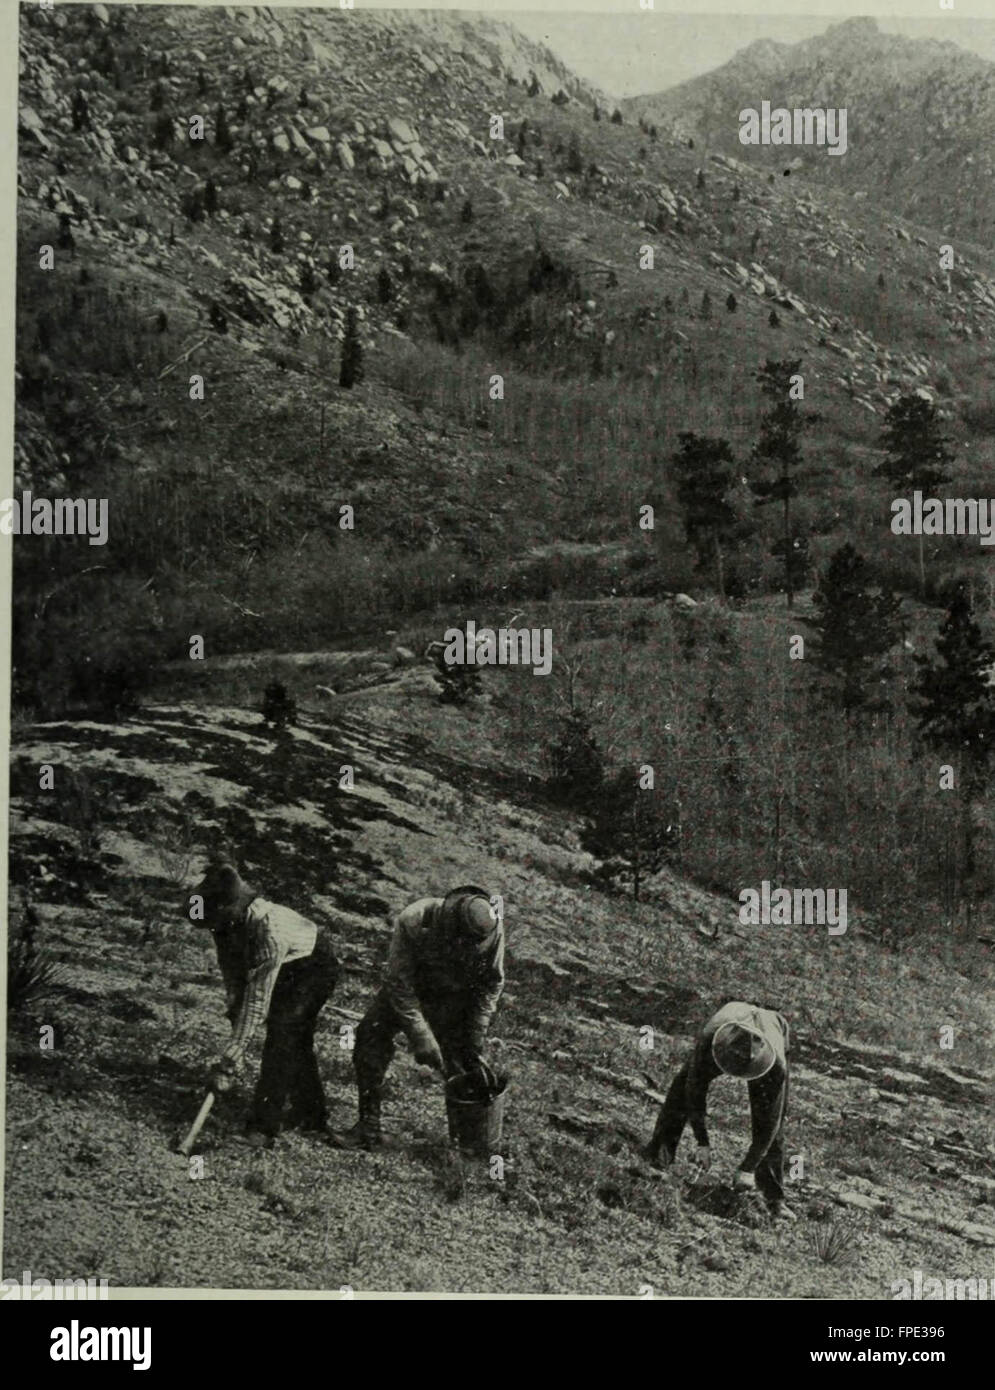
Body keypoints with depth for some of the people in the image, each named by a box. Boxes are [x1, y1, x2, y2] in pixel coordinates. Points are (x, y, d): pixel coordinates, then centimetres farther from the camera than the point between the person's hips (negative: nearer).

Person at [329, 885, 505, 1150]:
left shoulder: (493, 930, -29)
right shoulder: (413, 922, -36)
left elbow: (491, 986, -13)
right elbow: (399, 983, -27)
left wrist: (475, 1046, -14)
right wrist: (421, 1038, -30)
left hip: (455, 997, 0)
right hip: (409, 985, 0)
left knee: (461, 1064, -8)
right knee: (371, 1034, -14)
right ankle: (369, 1127, -5)